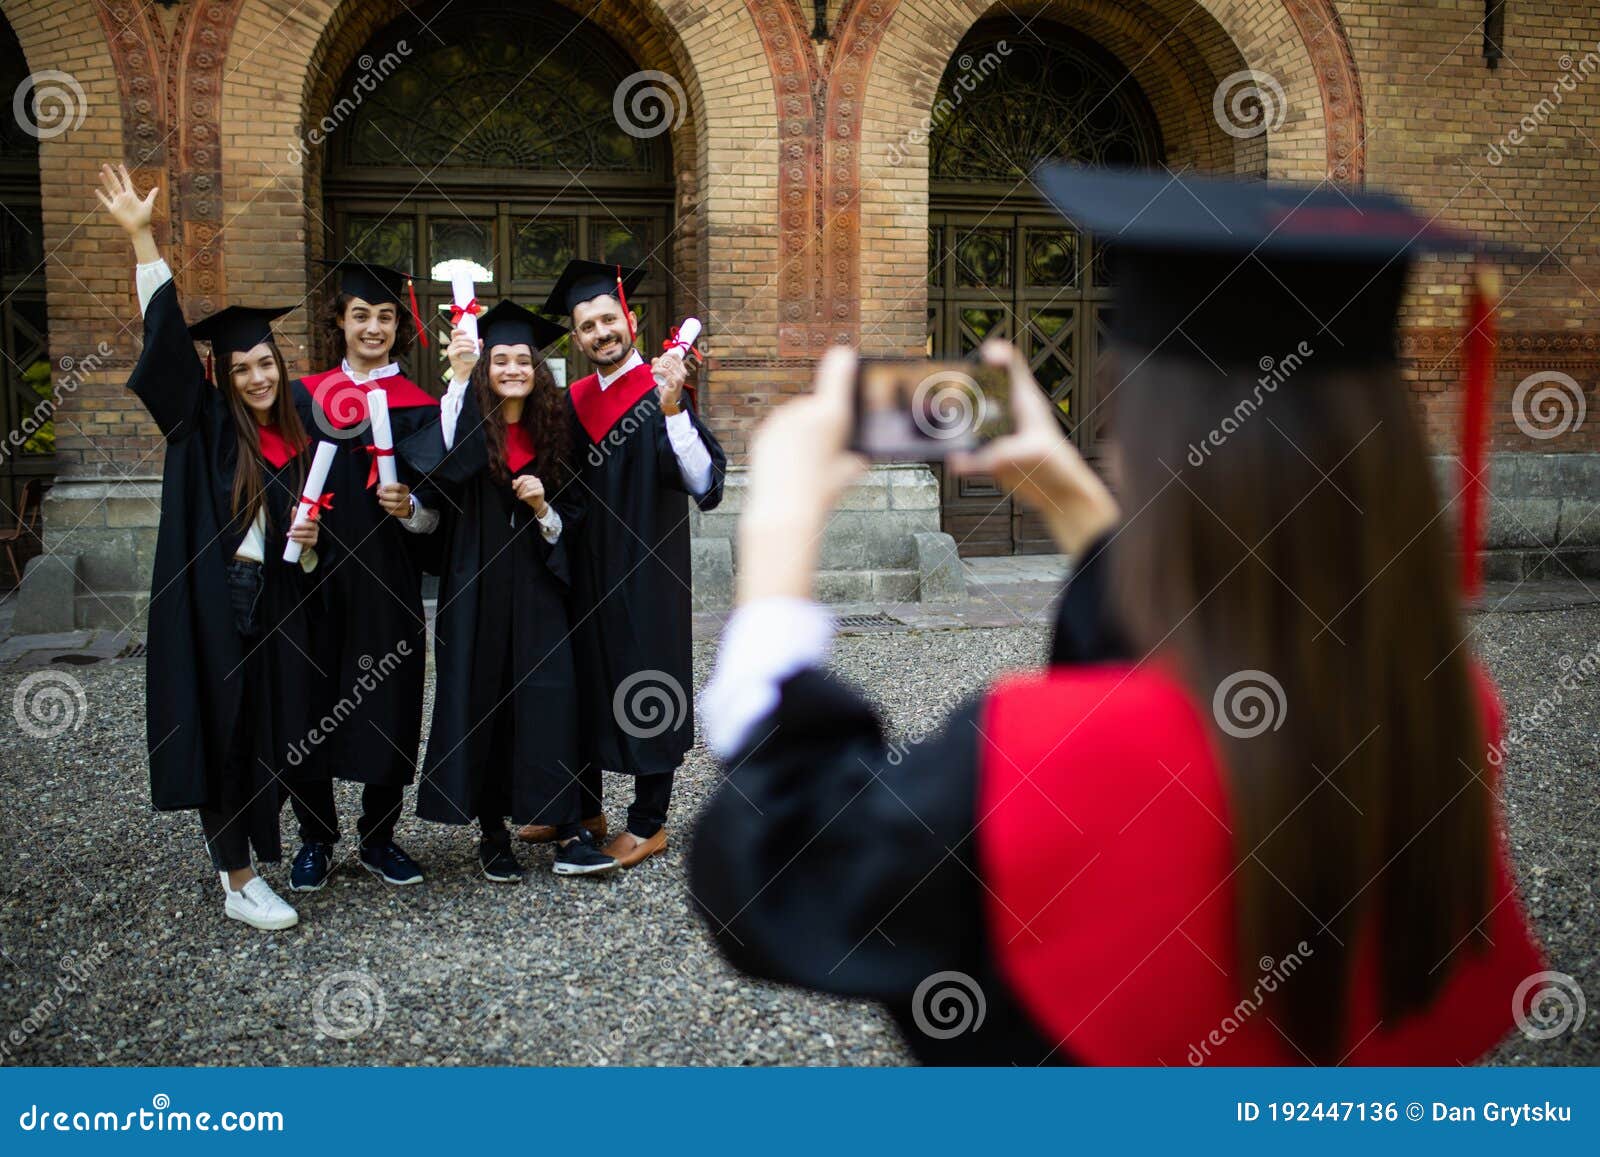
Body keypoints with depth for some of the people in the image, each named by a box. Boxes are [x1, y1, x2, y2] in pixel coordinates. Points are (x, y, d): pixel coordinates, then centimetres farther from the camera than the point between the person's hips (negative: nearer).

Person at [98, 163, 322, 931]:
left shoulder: (298, 441, 11)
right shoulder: (205, 425, -1)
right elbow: (168, 336, -10)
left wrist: (309, 542, -5)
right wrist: (140, 238, -16)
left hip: (274, 604, 5)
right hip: (209, 602, -4)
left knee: (268, 731, 9)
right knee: (222, 731, -1)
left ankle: (233, 839, 30)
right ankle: (240, 884, 6)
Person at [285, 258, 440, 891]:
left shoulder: (419, 407, 4)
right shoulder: (304, 395, 9)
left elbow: (435, 515, -1)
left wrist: (409, 506, -22)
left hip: (388, 585, -1)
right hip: (314, 579, 1)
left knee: (388, 712, 3)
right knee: (311, 708, 3)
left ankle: (378, 838, 21)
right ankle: (316, 839, 20)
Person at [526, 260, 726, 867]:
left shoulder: (662, 394, -11)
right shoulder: (575, 400, 8)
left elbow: (704, 483, -23)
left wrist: (672, 410, -34)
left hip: (647, 568, -7)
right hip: (585, 570, 7)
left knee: (644, 693, 3)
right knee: (585, 683, 15)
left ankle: (648, 823, 16)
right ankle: (585, 810, 30)